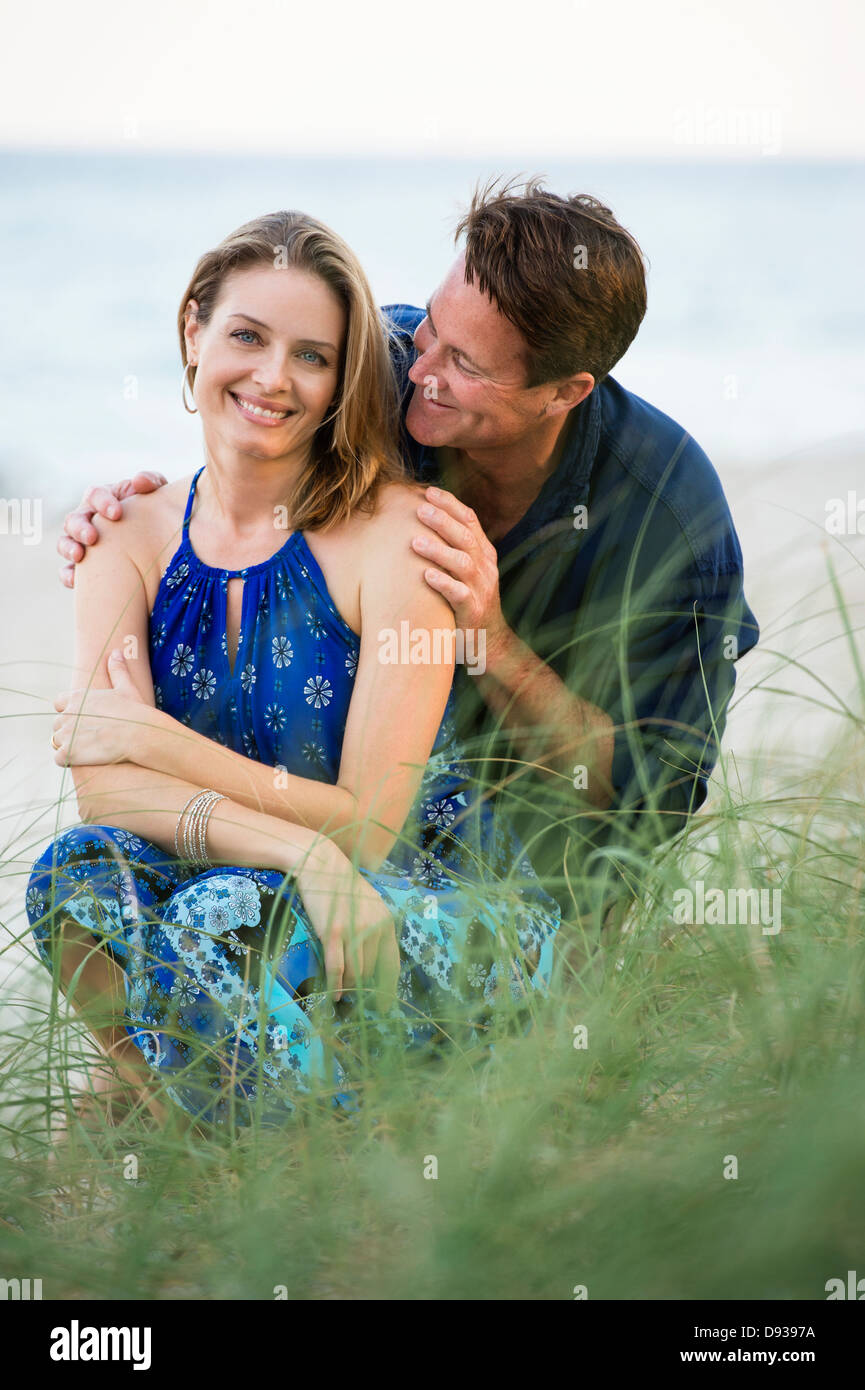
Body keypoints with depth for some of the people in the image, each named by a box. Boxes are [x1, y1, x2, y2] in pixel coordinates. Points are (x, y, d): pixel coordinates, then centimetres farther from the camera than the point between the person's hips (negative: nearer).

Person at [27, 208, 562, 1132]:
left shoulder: (399, 530, -14)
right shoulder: (129, 539, -1)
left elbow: (371, 828, -18)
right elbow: (105, 786, -15)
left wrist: (154, 739, -15)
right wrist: (297, 847, -30)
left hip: (448, 902, -4)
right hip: (270, 897, 4)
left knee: (212, 925, -32)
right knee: (81, 873, -25)